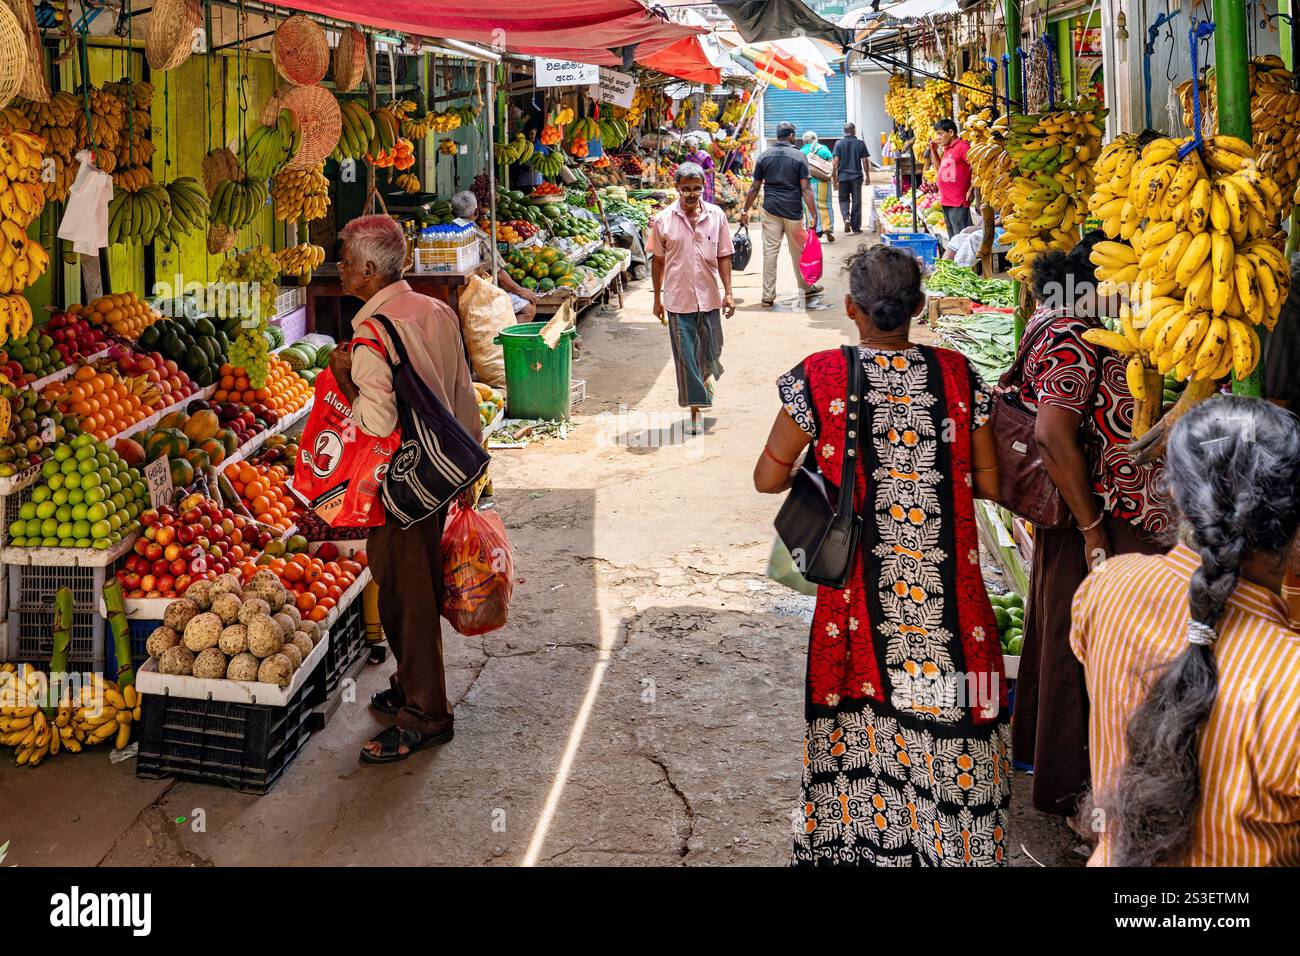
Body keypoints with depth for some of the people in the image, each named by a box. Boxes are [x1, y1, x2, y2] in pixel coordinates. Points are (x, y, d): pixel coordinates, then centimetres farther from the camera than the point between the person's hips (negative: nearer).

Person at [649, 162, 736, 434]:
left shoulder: (716, 216, -2)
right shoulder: (664, 220, -5)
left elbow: (724, 257, 2)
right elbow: (658, 261, 3)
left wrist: (728, 293, -3)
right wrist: (657, 298, 5)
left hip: (709, 298, 2)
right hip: (678, 299, -2)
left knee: (711, 349, 15)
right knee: (685, 356, 1)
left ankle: (706, 374, 49)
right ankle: (695, 407, 10)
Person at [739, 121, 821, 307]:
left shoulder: (764, 156, 3)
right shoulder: (798, 156, -5)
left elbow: (755, 188, 4)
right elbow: (805, 189, -10)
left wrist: (745, 211, 13)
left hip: (770, 210, 2)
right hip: (793, 211, -2)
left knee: (770, 251, 2)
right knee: (798, 250, 13)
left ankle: (768, 295, 1)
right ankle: (805, 287, 29)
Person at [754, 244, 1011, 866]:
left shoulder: (819, 378, -9)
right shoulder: (958, 375, -4)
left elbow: (768, 478, -3)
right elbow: (989, 482, 2)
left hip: (861, 590, 0)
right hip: (949, 592, 1)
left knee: (861, 712, 14)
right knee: (948, 711, 10)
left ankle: (853, 840, 27)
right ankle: (954, 846, 20)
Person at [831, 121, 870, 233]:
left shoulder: (839, 143, -2)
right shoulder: (860, 143, -1)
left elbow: (836, 161, -6)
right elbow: (865, 161, -1)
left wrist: (834, 177, -1)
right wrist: (867, 175, 10)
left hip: (843, 176, 0)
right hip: (857, 176, 0)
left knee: (844, 200, 12)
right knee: (856, 201, 7)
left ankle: (846, 218, -14)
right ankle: (856, 227, 9)